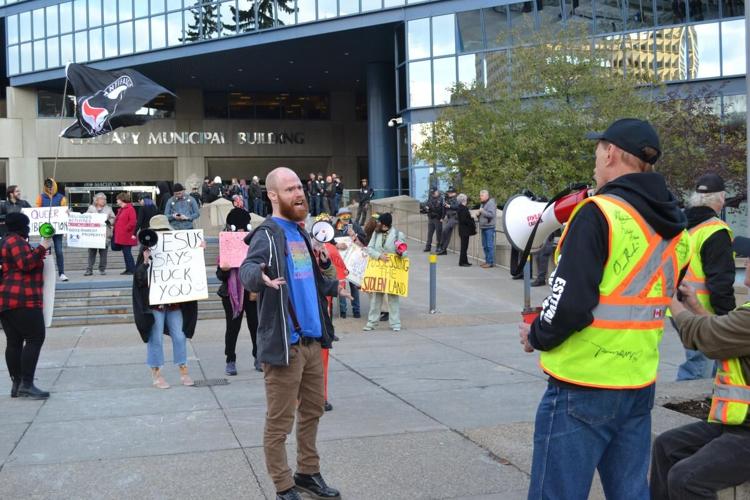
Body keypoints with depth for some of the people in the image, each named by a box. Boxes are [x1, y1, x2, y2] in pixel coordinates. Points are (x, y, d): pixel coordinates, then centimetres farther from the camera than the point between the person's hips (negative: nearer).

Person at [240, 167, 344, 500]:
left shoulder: (299, 232, 13)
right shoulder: (267, 233, -12)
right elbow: (247, 269, -31)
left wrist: (336, 286, 41)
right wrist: (259, 275, -53)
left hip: (311, 339, 9)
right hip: (284, 342, -9)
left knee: (313, 409, 20)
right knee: (280, 422, 2)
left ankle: (308, 473, 35)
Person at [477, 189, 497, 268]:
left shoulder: (491, 203, -11)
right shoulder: (482, 203, 16)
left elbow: (491, 214, -22)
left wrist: (482, 211, -19)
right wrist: (479, 214, 6)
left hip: (489, 227, -9)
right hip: (483, 227, 9)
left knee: (490, 245, -8)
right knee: (485, 245, 12)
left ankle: (491, 262, -5)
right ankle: (487, 261, 19)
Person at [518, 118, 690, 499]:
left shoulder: (598, 213, -15)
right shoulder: (674, 228, 9)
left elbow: (570, 302, -20)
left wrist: (537, 336, -4)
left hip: (582, 389, -7)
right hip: (640, 386, 8)